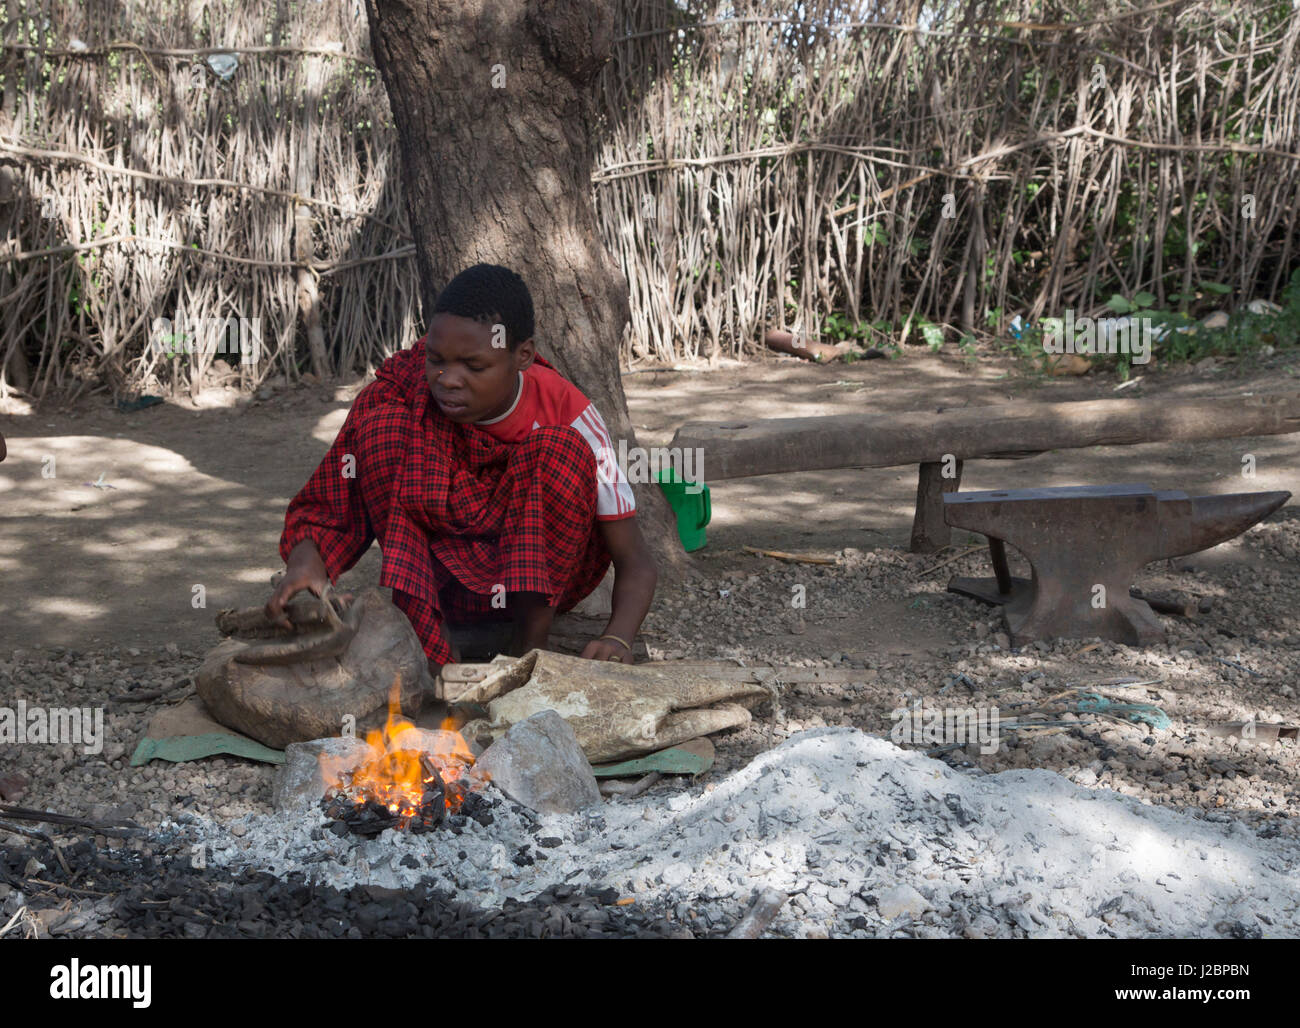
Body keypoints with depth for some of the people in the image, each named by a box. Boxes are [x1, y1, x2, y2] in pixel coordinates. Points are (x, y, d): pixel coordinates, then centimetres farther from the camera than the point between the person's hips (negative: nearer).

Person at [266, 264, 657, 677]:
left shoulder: (565, 410, -21)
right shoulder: (400, 390, -18)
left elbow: (636, 562, -20)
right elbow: (327, 507, -14)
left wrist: (617, 639, -40)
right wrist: (305, 560, -38)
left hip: (545, 570, -1)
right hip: (436, 575, 2)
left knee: (560, 449, -27)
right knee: (382, 429, -22)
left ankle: (533, 643, -23)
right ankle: (426, 647, -25)